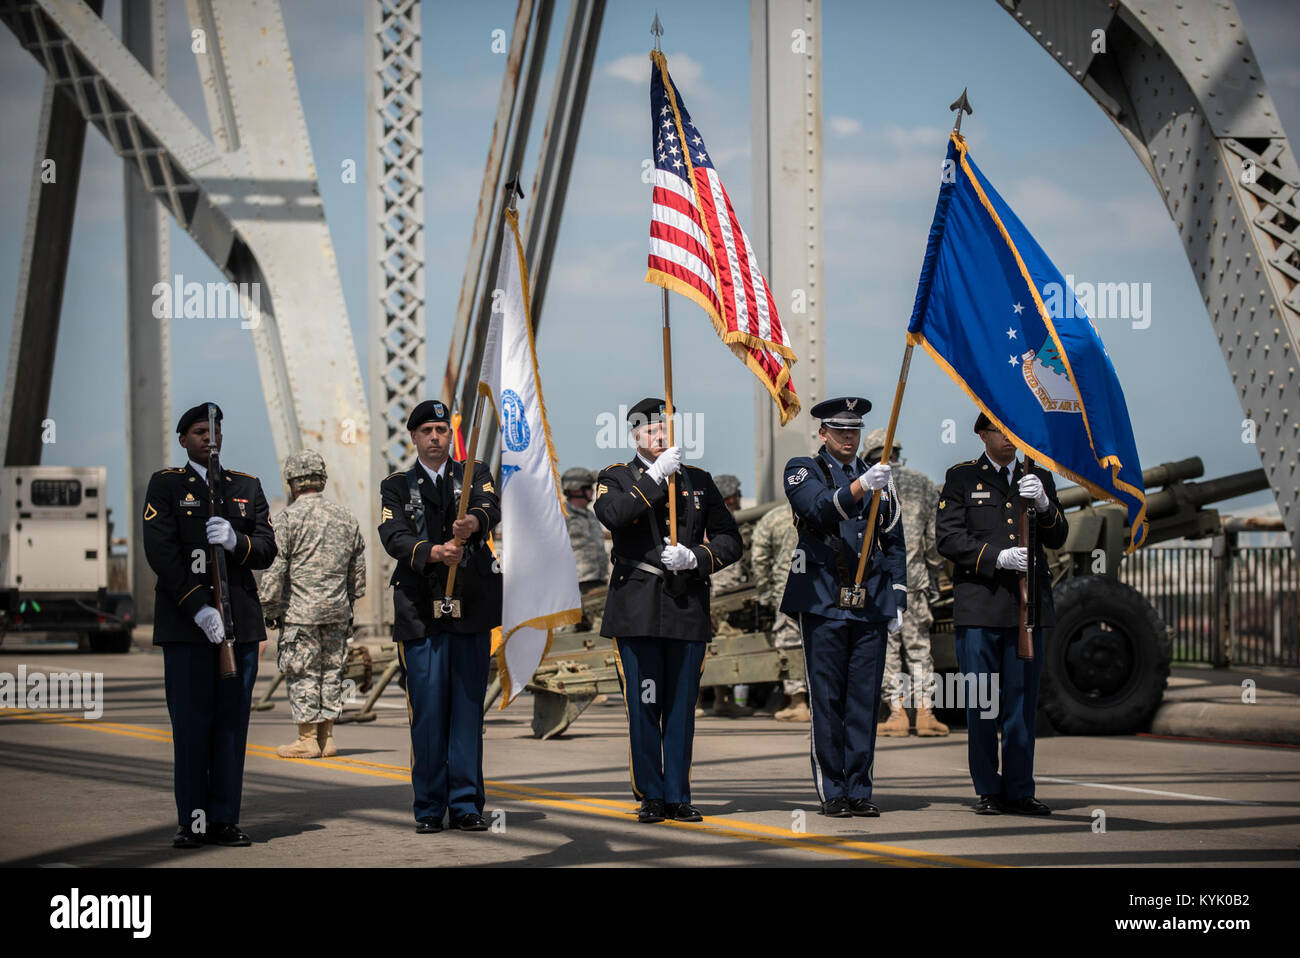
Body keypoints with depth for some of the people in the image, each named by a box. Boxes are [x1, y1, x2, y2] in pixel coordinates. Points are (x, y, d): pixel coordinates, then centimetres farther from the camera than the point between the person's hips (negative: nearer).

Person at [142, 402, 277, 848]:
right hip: (185, 624, -3)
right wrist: (198, 608, -14)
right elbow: (161, 552, -5)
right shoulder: (165, 485, 5)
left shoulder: (247, 487, 16)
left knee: (232, 723, 3)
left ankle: (225, 820, 7)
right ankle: (193, 822, 0)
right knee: (190, 724, -4)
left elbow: (267, 549, 9)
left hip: (241, 622, 3)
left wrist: (236, 541, -14)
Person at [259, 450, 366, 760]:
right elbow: (358, 568, 16)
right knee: (331, 671, 10)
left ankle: (308, 739, -1)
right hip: (337, 611, 6)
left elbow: (275, 568, -10)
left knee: (302, 675, -1)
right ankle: (327, 737, 12)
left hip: (300, 609, -6)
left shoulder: (288, 517, -7)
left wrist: (268, 608, -3)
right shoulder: (345, 517, 11)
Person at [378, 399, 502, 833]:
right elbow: (393, 537, -7)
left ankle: (465, 805, 6)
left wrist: (474, 522, -34)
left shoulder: (474, 475, 11)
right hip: (421, 614, -1)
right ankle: (429, 808, 4)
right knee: (427, 712, -2)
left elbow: (492, 508, -10)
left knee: (468, 711, 2)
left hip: (472, 610, 1)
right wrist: (434, 552, -25)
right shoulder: (396, 487, 10)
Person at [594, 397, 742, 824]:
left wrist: (694, 558, -6)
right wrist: (656, 477, -16)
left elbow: (729, 540, 13)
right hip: (637, 609, -2)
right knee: (644, 706, -3)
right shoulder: (615, 478, 7)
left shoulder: (699, 481, 15)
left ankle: (679, 797, 9)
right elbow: (612, 516, -16)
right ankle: (651, 797, 4)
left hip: (688, 609, 2)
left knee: (681, 707, 3)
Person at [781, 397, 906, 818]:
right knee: (827, 700, -2)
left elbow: (895, 544, 17)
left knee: (865, 700, 3)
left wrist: (897, 602, 9)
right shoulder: (803, 471, 3)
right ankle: (832, 793, 3)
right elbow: (821, 509, -19)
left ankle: (859, 790, 7)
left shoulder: (878, 479, 17)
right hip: (823, 603, -4)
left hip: (871, 607, 4)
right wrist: (860, 486, -34)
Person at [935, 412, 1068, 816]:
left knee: (1023, 702, 3)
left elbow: (1057, 539, 9)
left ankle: (1020, 791, 8)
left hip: (1028, 605, 3)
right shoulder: (961, 478, 7)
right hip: (979, 605, -2)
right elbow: (948, 539, -3)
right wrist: (998, 558, -15)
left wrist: (1043, 504, -10)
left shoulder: (1039, 478, 16)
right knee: (981, 704, -1)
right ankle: (988, 791, 6)